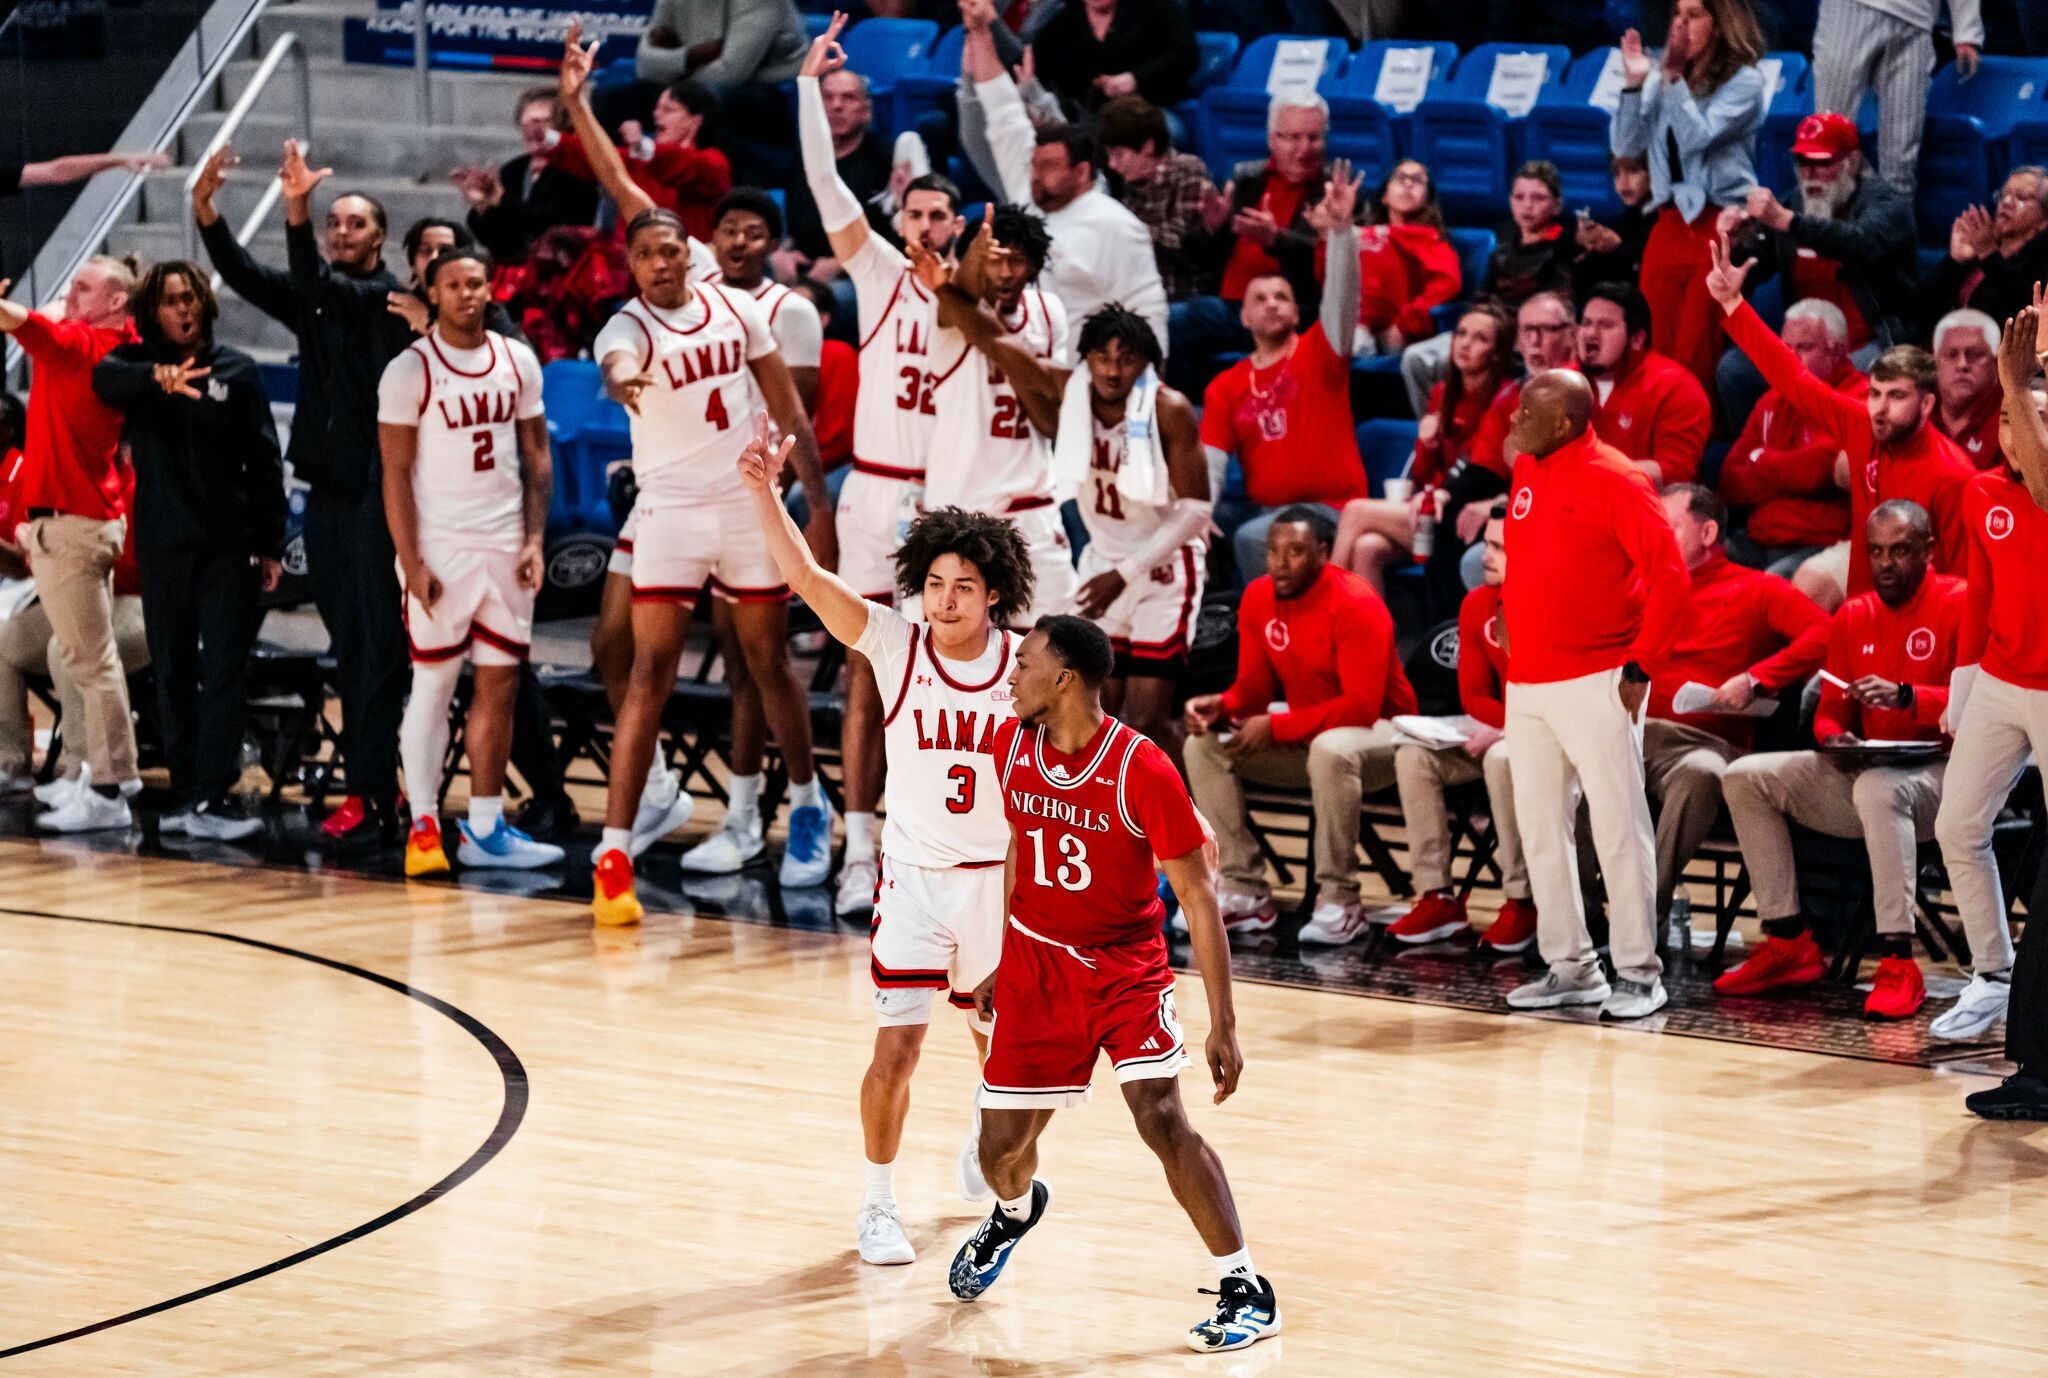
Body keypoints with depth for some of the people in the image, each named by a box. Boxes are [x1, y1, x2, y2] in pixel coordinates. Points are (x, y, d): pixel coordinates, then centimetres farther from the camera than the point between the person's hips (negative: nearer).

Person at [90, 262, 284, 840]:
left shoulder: (237, 371, 5)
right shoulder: (138, 362, 5)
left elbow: (263, 462, 6)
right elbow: (105, 377, -20)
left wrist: (270, 545, 3)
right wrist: (156, 376, -41)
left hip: (228, 543, -1)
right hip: (163, 542, 1)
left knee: (223, 669, -8)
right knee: (174, 672, 6)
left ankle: (212, 796, -13)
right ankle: (188, 792, 12)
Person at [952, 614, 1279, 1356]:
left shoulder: (1142, 770, -22)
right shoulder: (1011, 744, -6)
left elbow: (1196, 893, -17)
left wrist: (1223, 1023, -19)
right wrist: (1004, 963, 18)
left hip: (1126, 966, -4)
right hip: (1036, 964, 5)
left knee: (1162, 1119, -22)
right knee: (1000, 1148, 7)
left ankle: (1246, 1291, -12)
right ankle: (1016, 1212, 46)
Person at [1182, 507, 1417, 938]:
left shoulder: (1355, 605, -22)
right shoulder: (1258, 598, -1)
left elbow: (1362, 707, -27)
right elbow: (1254, 688, 5)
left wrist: (1276, 728, -30)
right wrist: (1219, 706, -19)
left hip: (1378, 732, -7)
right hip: (1305, 737, 7)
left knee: (1331, 750, -40)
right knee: (1204, 744, -9)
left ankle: (1339, 901, -26)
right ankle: (1245, 893, -10)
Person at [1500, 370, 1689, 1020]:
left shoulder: (1615, 481, -11)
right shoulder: (1526, 474, 11)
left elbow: (1670, 577, -13)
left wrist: (1639, 665, -14)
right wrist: (1512, 631, 15)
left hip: (1597, 683, -8)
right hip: (1527, 684, 8)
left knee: (1618, 826, -4)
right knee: (1539, 826, 9)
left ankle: (1639, 973, 1)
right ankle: (1570, 967, 17)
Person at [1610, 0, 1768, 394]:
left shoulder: (1743, 82, -3)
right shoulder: (1662, 78, 12)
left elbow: (1698, 137, -15)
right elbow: (1626, 145, 6)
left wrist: (1674, 78, -18)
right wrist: (1634, 84, -6)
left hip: (1718, 228, -5)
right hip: (1669, 225, 5)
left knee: (1695, 361, -9)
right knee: (1658, 356, 2)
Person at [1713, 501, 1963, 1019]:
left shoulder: (1960, 604, -7)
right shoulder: (1854, 617, 13)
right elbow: (1830, 713, 16)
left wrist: (1905, 697, -31)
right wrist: (1835, 737, -8)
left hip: (1940, 777, -7)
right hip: (1862, 773, 7)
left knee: (1877, 787, -41)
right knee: (1744, 777, -5)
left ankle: (1898, 962, -40)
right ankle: (1788, 942, -8)